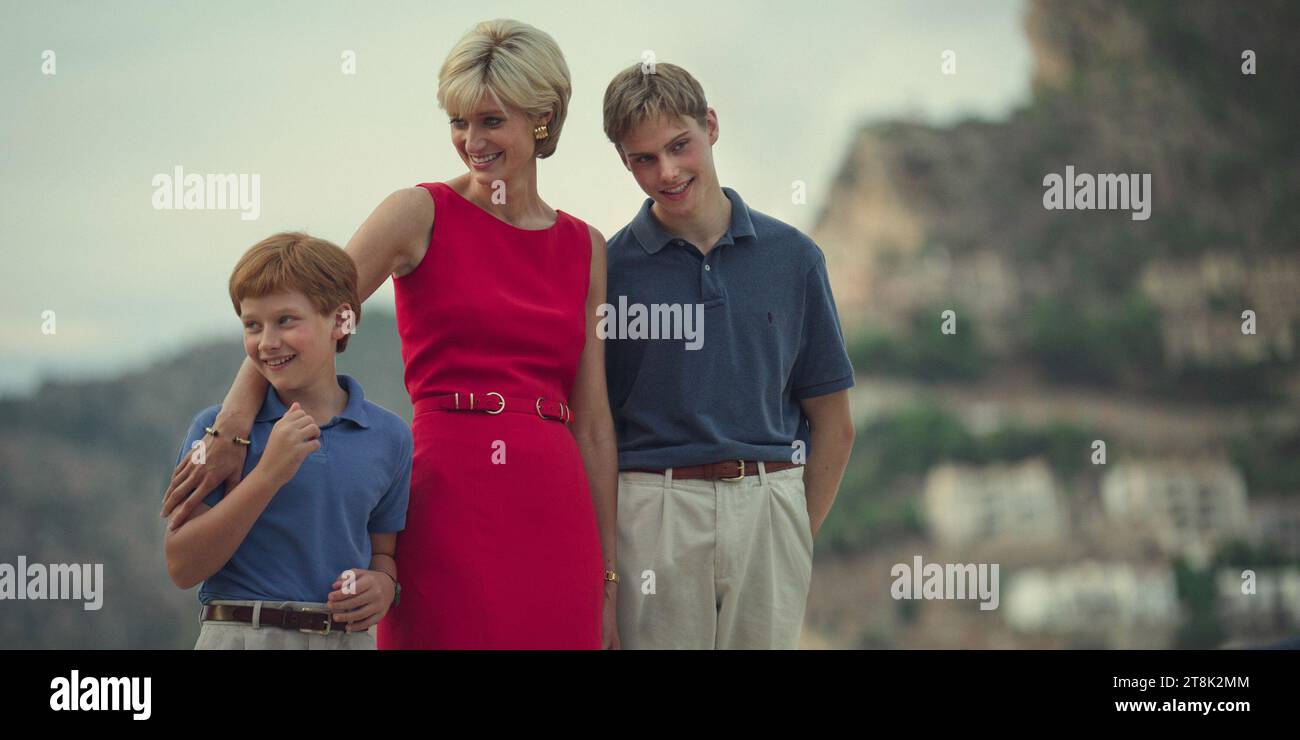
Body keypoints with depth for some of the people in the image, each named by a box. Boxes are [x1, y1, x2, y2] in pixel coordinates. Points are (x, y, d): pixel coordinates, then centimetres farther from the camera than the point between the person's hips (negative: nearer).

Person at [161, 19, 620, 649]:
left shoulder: (585, 249, 12)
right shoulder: (423, 213, 2)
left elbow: (592, 423, 13)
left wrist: (608, 574, 10)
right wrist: (232, 425, -25)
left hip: (554, 512, 4)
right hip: (448, 499, -3)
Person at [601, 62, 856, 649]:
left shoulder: (792, 257, 6)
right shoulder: (608, 267, 1)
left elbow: (833, 424, 10)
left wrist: (796, 534, 6)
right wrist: (603, 555, -4)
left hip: (768, 508, 1)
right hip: (652, 511, -1)